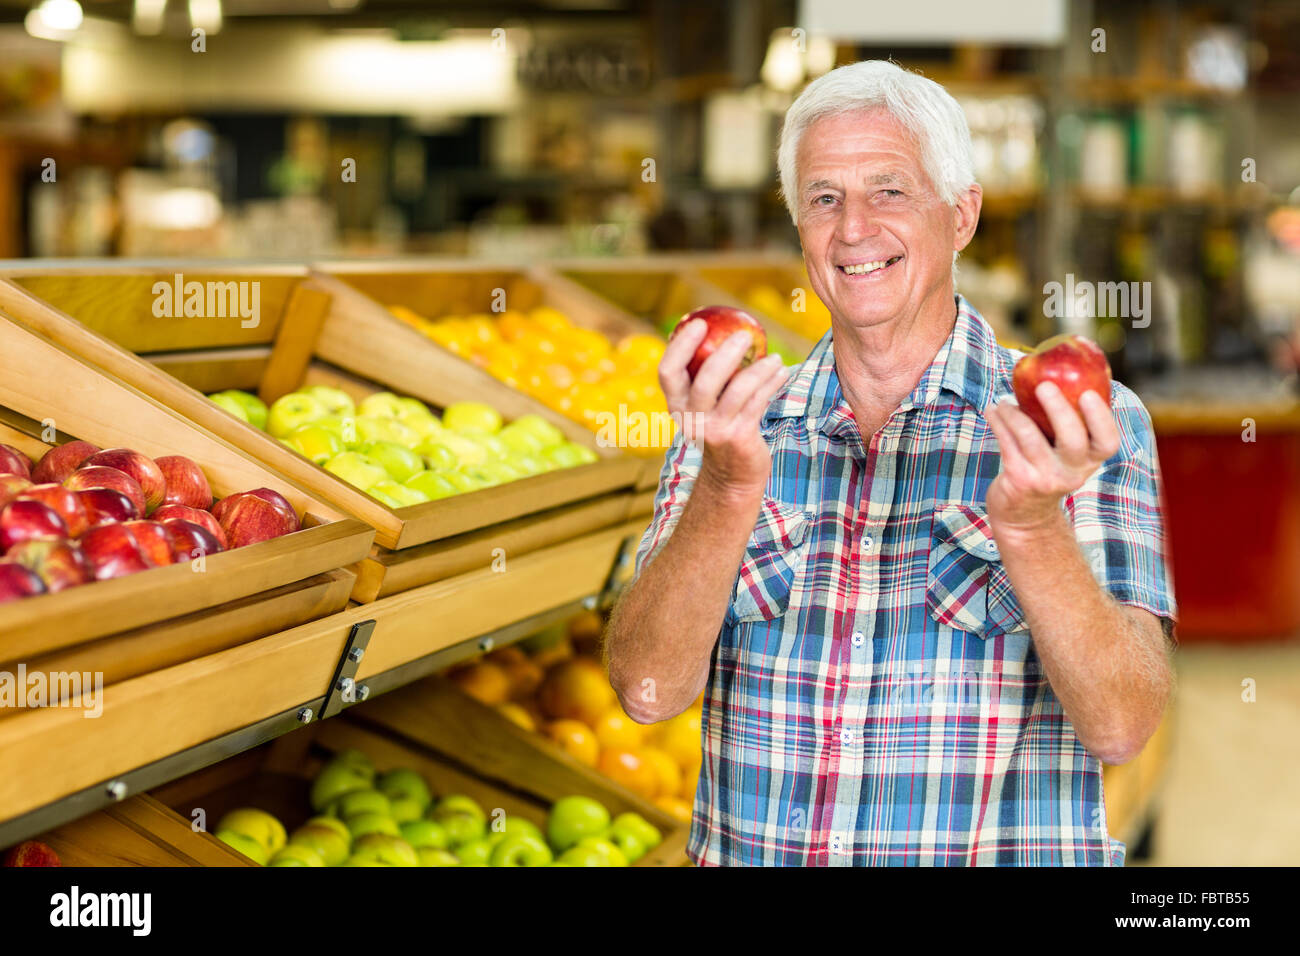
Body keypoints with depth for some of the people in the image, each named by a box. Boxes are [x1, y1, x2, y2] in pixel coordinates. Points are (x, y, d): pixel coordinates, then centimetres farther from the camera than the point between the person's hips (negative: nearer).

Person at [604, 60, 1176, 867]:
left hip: (998, 857, -2)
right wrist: (727, 491, -18)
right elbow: (650, 690, -4)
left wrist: (1032, 527, -22)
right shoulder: (736, 429, 8)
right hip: (746, 854, 2)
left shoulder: (1090, 427, 1)